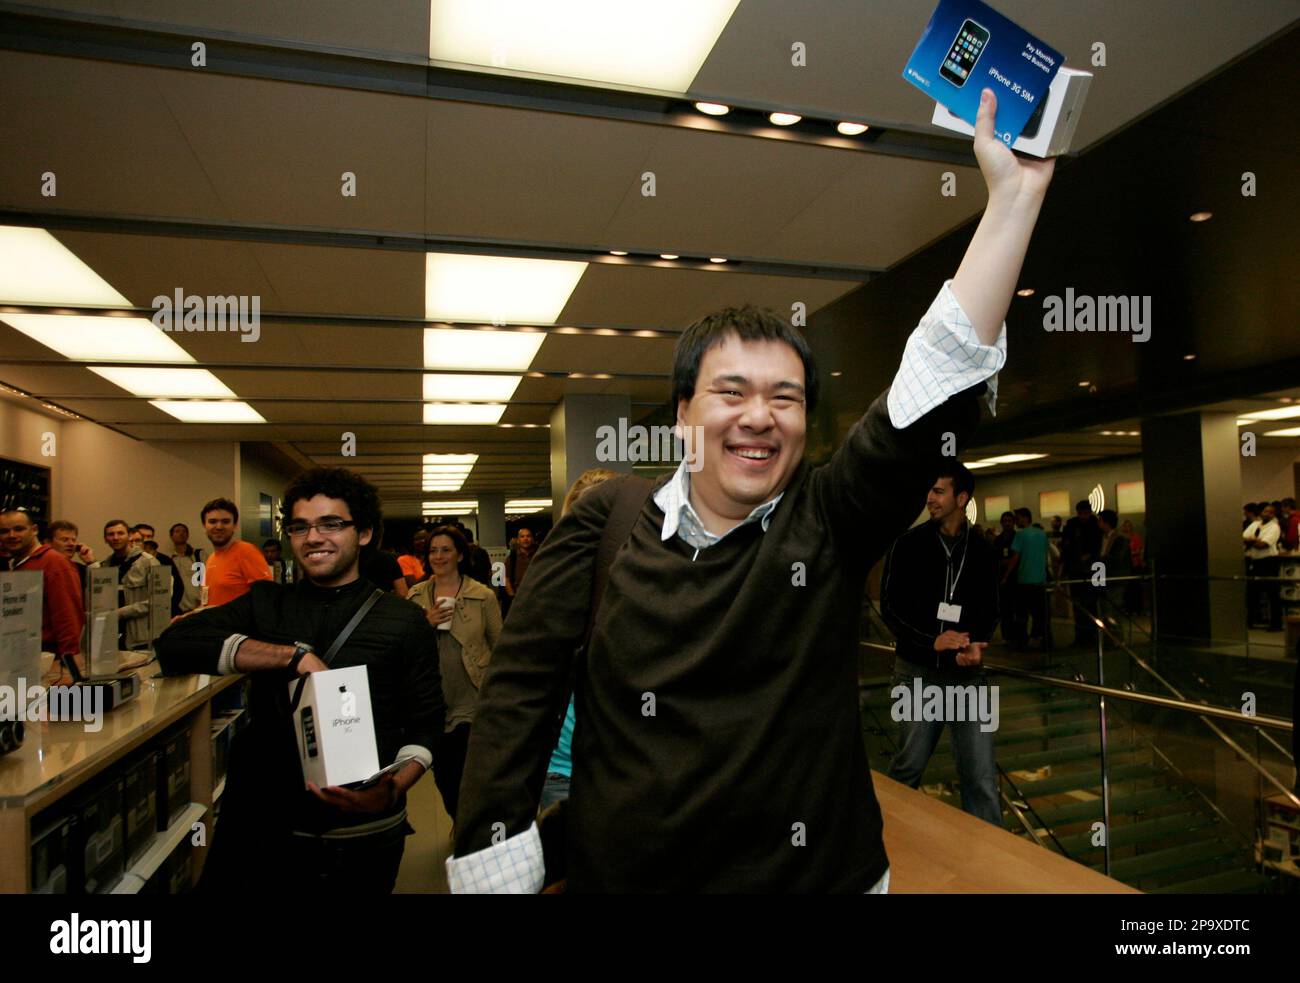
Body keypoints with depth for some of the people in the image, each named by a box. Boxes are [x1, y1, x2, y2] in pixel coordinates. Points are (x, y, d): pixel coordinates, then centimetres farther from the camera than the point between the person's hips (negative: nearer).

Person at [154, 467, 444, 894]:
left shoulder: (404, 622, -2)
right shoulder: (265, 604, 4)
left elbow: (425, 725, -2)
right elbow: (175, 643, -11)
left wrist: (393, 790, -21)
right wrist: (296, 656, -20)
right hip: (269, 830, 2)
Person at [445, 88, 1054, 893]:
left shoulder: (830, 521, -7)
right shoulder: (608, 521, -8)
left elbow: (944, 374, -16)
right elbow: (521, 693, -7)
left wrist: (1014, 194, -19)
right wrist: (496, 869, -11)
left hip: (817, 874, 1)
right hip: (616, 874, 0)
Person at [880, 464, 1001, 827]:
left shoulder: (982, 551, 5)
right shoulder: (909, 544, -3)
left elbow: (989, 610, 11)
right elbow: (890, 606, -6)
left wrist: (977, 644, -9)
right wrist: (932, 640, -19)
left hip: (967, 674, 2)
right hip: (917, 671, -2)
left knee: (981, 774, 3)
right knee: (910, 765, 10)